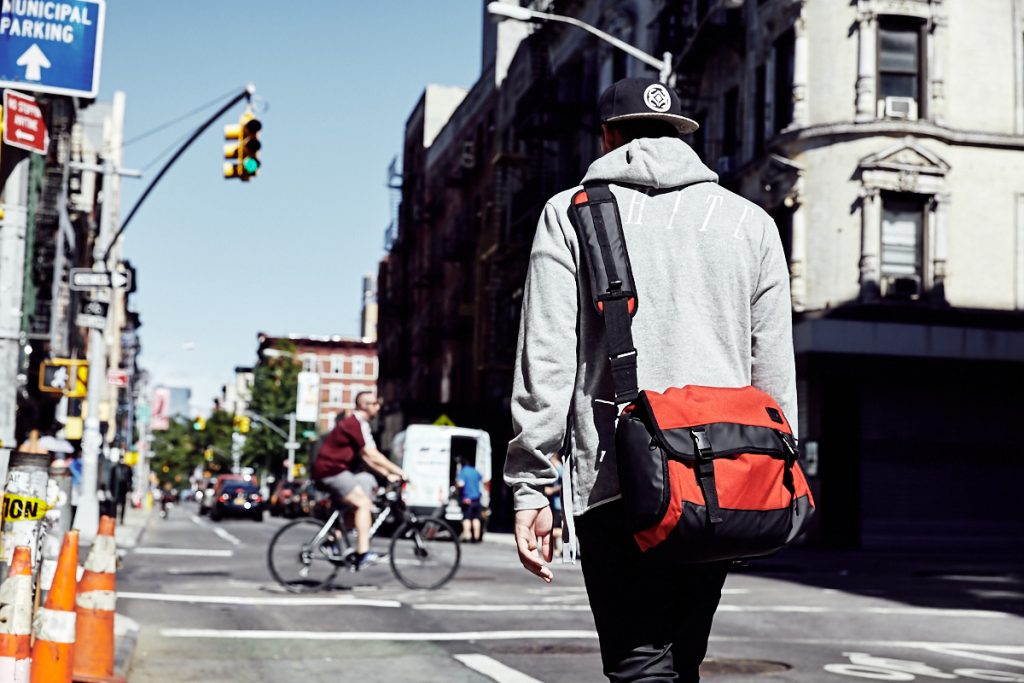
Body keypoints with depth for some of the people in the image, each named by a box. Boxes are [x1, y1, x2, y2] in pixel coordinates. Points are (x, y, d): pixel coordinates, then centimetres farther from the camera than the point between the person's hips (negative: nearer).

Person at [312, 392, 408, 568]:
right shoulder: (356, 424, -15)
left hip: (337, 470, 10)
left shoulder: (357, 423, 18)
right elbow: (373, 455, -20)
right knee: (363, 503, -17)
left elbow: (366, 456, 17)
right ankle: (363, 554, -22)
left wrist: (387, 474, 9)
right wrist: (399, 472, -16)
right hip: (331, 471, -10)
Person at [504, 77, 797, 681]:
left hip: (616, 478, -3)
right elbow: (775, 373, 9)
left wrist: (530, 487, 0)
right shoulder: (751, 222, 14)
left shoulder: (572, 212, 6)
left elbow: (546, 361, -2)